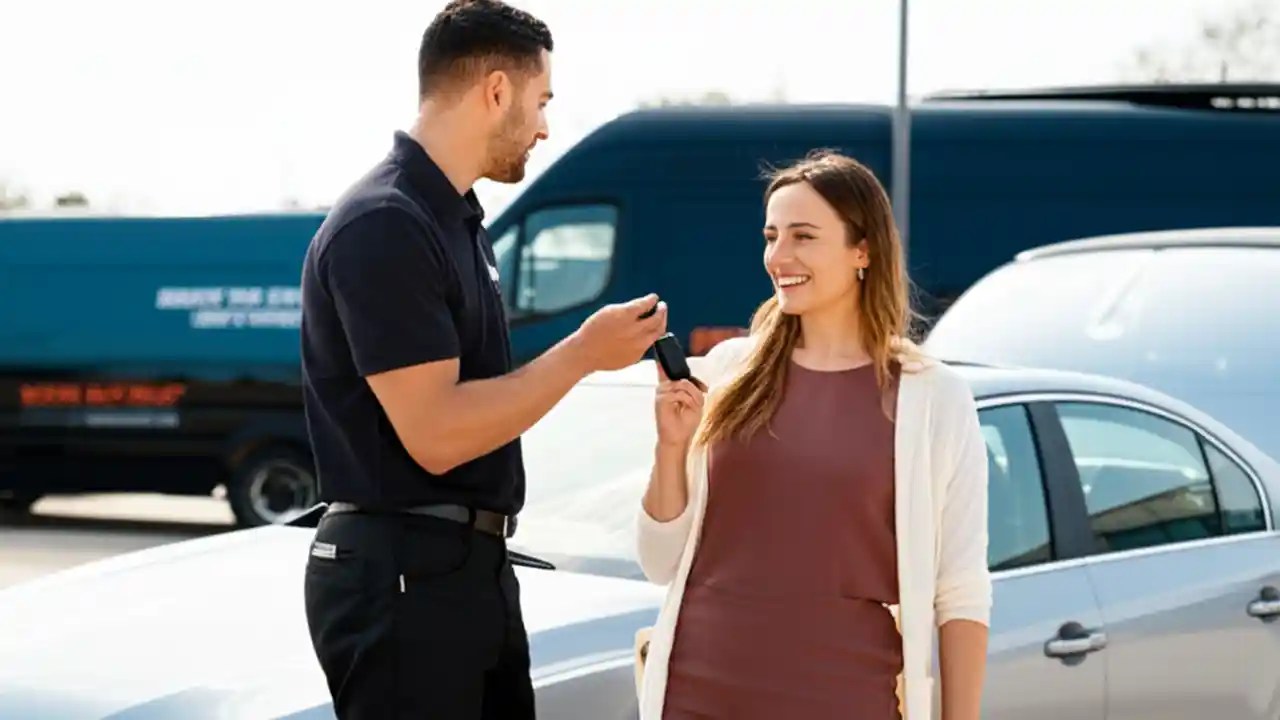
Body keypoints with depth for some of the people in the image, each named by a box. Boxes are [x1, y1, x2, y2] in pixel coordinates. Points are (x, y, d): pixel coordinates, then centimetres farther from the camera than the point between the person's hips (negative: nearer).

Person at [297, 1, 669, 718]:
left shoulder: (459, 221, 14)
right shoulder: (383, 228, -17)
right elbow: (434, 434, -22)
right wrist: (582, 353, -15)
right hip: (402, 578, -10)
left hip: (473, 569, 10)